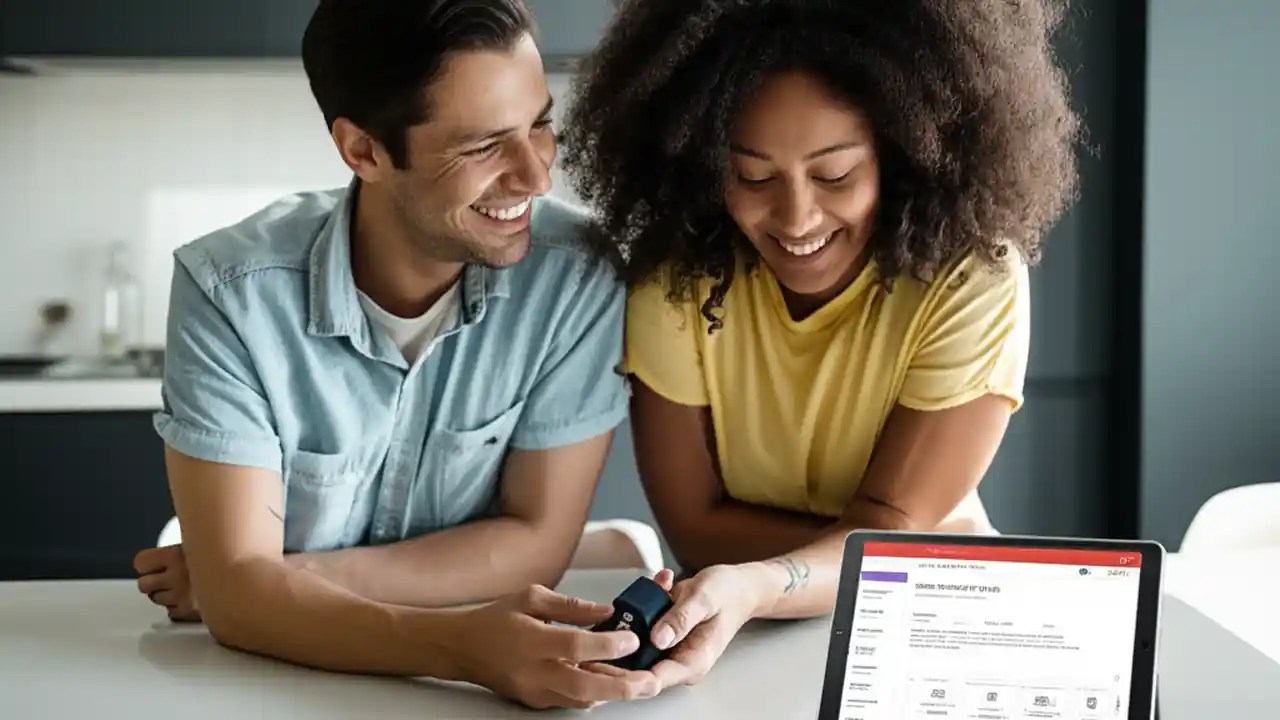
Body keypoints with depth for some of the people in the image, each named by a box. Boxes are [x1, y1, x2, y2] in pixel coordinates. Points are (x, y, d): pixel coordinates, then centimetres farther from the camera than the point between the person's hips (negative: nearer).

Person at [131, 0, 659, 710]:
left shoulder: (578, 273, -14)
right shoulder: (231, 290, -16)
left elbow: (536, 543, -10)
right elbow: (237, 591, -20)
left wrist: (284, 582, -16)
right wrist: (458, 644, -36)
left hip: (500, 686, 2)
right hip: (281, 679, -1)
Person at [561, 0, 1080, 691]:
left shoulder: (974, 276, -17)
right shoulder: (675, 271, -13)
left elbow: (893, 523, -19)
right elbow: (695, 524, -9)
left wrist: (752, 587, -37)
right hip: (735, 625, 0)